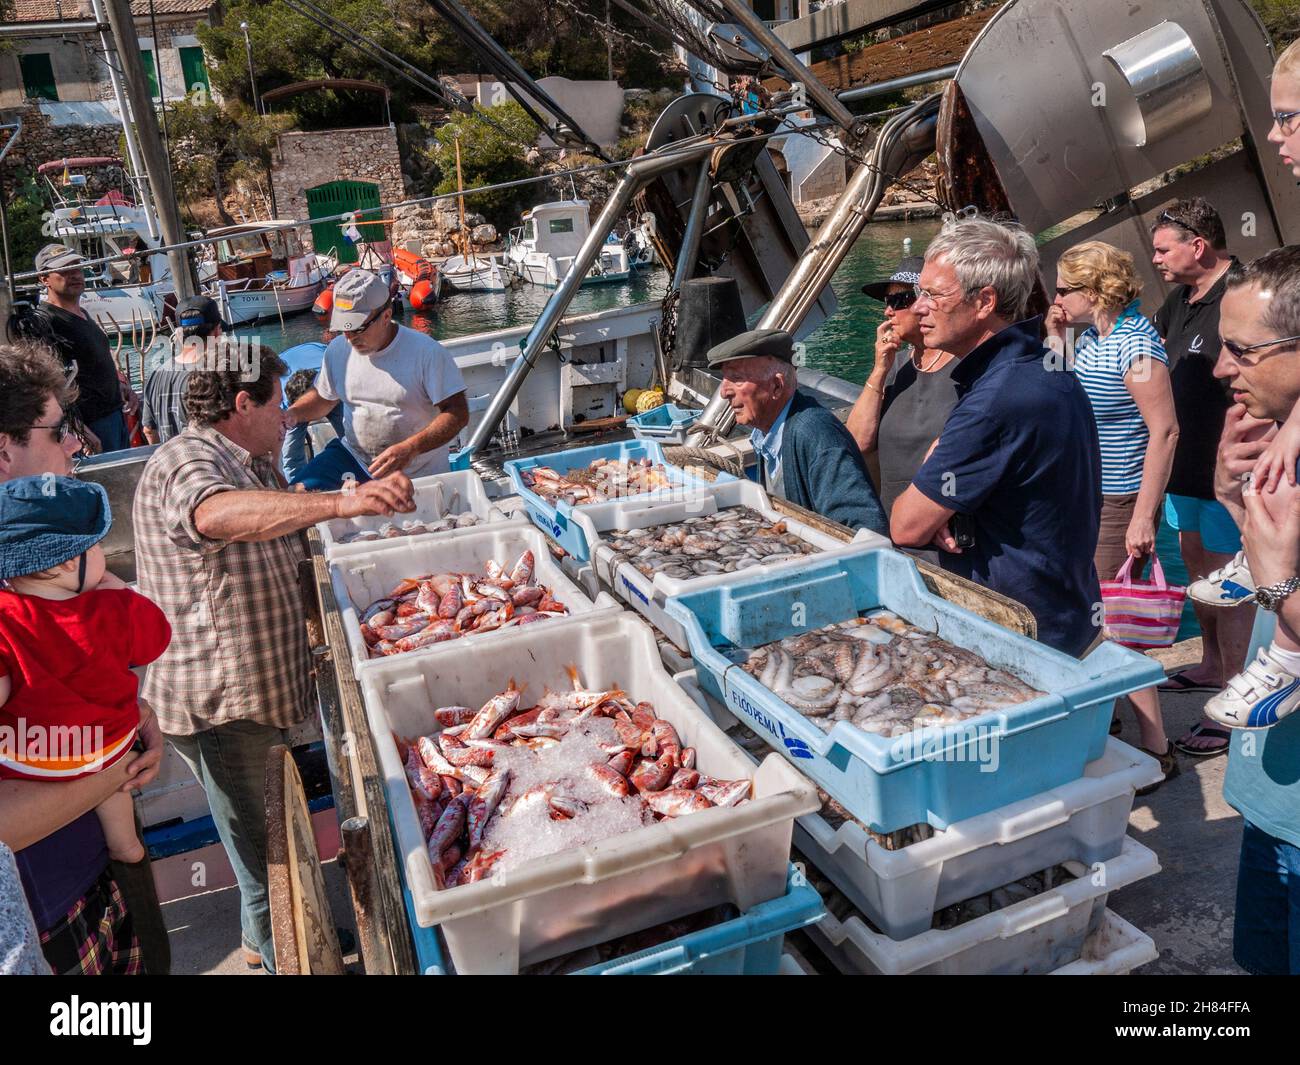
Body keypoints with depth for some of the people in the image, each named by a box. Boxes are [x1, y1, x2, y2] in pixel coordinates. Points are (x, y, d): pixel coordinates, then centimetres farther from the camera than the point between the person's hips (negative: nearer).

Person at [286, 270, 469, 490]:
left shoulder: (428, 353, -15)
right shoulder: (338, 349, 2)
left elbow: (458, 414, -18)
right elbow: (323, 397, 19)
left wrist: (410, 449, -31)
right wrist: (292, 414, -4)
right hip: (352, 455, 4)